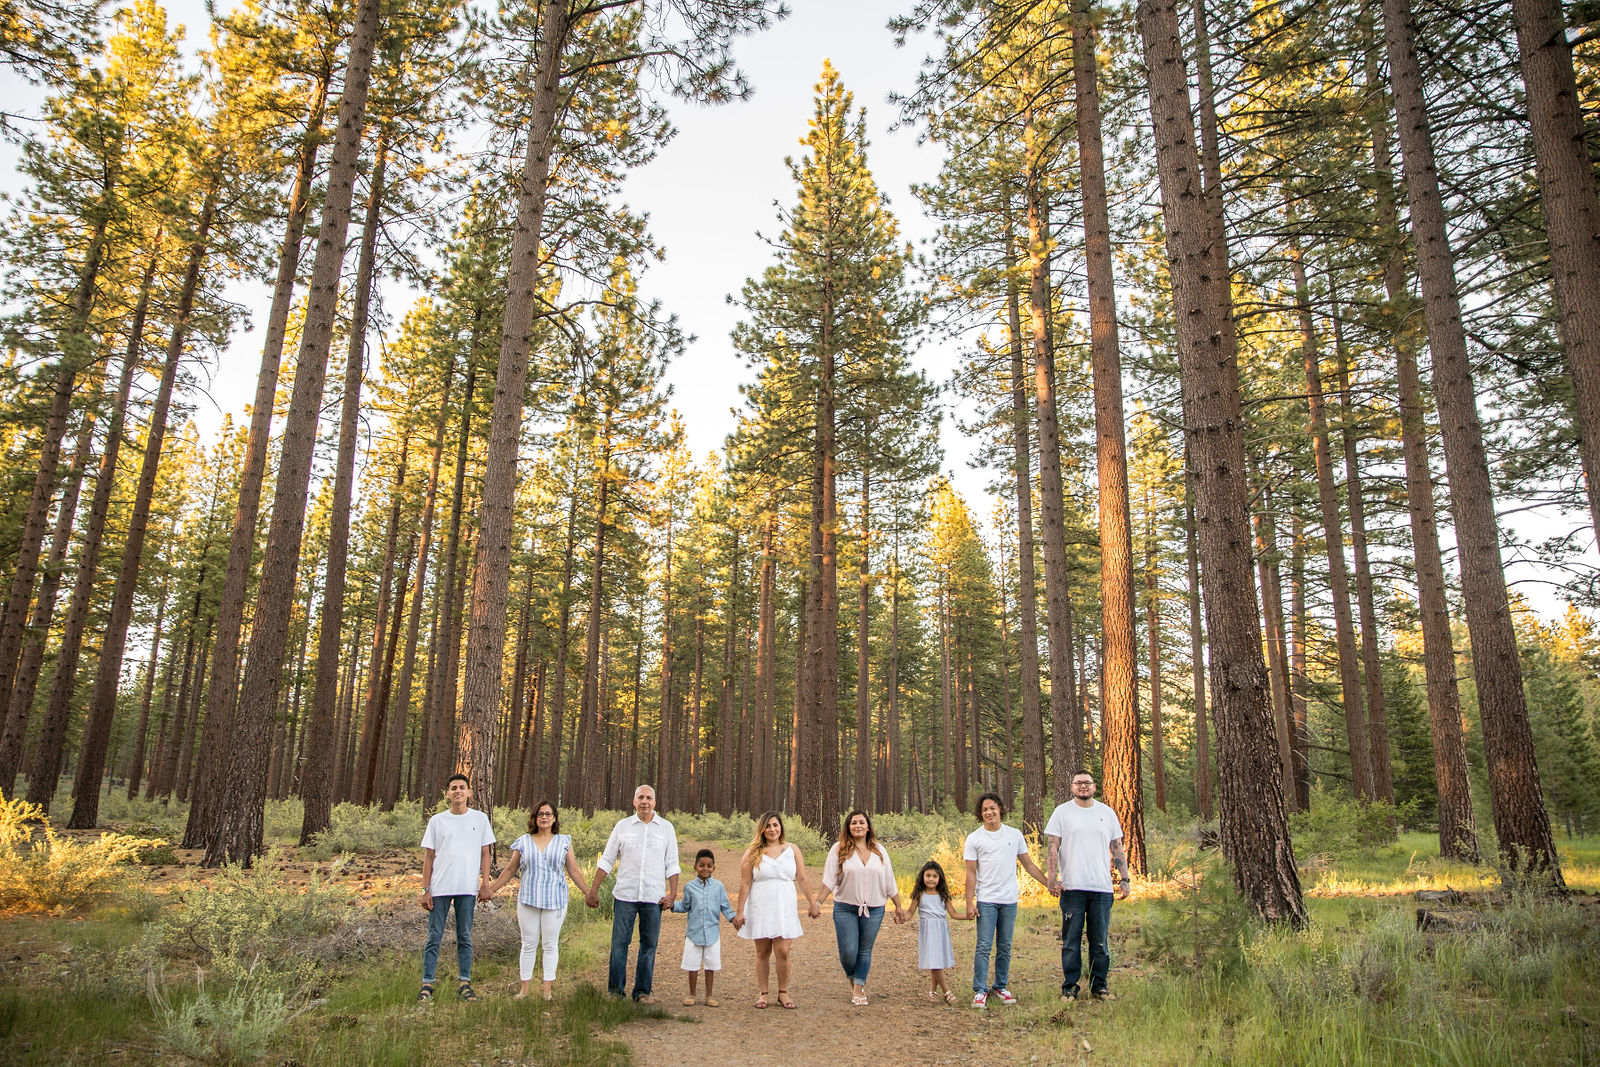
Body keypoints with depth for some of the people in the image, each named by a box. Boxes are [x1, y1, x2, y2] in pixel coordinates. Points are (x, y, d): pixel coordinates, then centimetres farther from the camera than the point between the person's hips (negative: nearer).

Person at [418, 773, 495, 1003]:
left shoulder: (480, 819, 6)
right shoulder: (437, 820, 5)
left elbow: (485, 854, 8)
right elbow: (428, 857, 5)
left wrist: (485, 884, 1)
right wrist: (425, 890, 0)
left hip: (467, 888, 0)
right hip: (440, 888, 0)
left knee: (465, 937, 7)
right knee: (434, 937, 2)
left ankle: (465, 984, 14)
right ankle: (427, 985, 10)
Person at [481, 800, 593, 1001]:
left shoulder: (564, 842, 5)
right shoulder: (523, 842, 6)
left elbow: (574, 870, 8)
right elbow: (510, 869, 13)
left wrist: (588, 893, 5)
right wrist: (491, 889, 11)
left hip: (555, 900, 0)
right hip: (528, 899, 1)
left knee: (551, 944, 3)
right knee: (529, 944, 5)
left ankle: (548, 989, 12)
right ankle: (524, 987, 16)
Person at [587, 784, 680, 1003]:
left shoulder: (666, 828, 7)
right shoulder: (622, 826, 6)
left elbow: (671, 865, 8)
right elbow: (607, 861, 9)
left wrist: (672, 893, -1)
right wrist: (593, 890, 3)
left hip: (654, 897, 0)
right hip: (625, 895, 0)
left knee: (649, 944, 4)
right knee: (619, 943, 0)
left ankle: (643, 991, 14)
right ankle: (615, 990, 11)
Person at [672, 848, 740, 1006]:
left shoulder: (718, 887, 1)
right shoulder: (690, 887, 1)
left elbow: (725, 906, 5)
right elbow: (685, 906, 10)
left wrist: (733, 918, -10)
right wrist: (672, 905, -6)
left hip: (712, 932, 0)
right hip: (694, 932, 0)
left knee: (710, 965, 8)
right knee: (693, 966, 6)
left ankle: (709, 995, 22)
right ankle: (691, 994, 23)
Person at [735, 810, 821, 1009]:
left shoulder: (792, 850, 7)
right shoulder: (753, 853, 1)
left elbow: (803, 879, 9)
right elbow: (745, 883, -1)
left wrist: (812, 903, 10)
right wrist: (739, 911, -3)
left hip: (785, 908, 1)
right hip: (760, 908, -1)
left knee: (783, 952, -4)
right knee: (762, 952, 5)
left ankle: (783, 992, 12)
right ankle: (762, 993, 18)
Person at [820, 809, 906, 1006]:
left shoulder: (879, 850, 7)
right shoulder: (839, 849, -2)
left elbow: (889, 882, 11)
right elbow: (829, 879, -6)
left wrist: (898, 907, 13)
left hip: (874, 909, 2)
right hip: (845, 908, -2)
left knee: (865, 950, 5)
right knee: (848, 951, -2)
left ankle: (858, 988, 21)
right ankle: (852, 978, 29)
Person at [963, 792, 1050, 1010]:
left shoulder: (1015, 835, 8)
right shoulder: (974, 838, 1)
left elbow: (1028, 864, 14)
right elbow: (971, 873, 0)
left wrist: (1049, 884, 9)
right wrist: (969, 904, -6)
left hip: (1009, 900, 3)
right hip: (986, 900, -2)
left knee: (1005, 948, 9)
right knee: (983, 947, -6)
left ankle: (1000, 987, 21)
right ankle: (980, 990, 1)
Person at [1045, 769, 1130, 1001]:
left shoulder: (1107, 813, 11)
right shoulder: (1062, 812, 3)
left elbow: (1118, 849, 14)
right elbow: (1053, 848, 0)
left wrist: (1124, 879, 6)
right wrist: (1052, 877, -9)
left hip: (1102, 888, 2)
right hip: (1072, 888, -2)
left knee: (1100, 942, 8)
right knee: (1071, 941, 1)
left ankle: (1100, 986, 20)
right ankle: (1069, 987, 11)